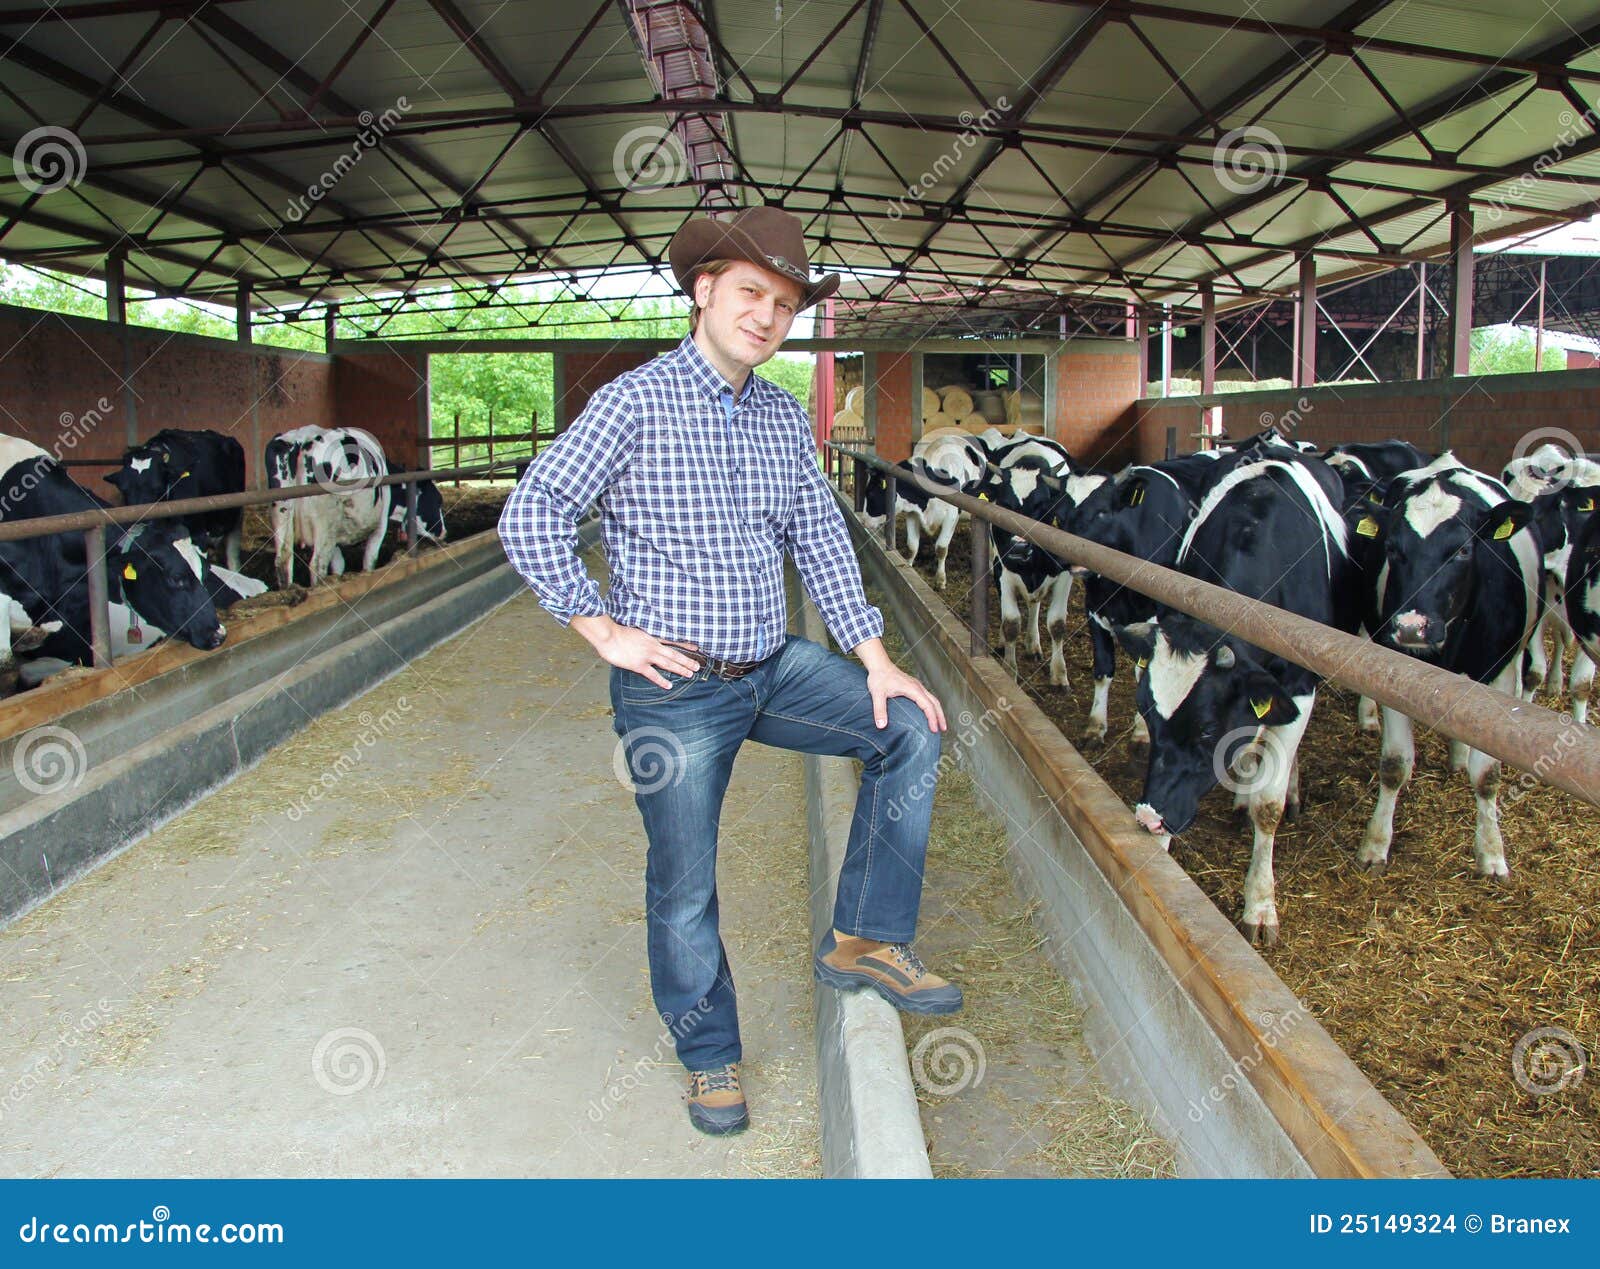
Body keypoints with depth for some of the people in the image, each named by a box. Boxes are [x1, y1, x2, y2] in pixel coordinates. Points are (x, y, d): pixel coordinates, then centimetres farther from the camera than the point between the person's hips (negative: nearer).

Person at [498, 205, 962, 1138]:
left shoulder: (787, 418, 7)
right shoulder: (637, 402, -10)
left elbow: (822, 540, 9)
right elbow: (530, 517, -11)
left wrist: (875, 659, 1)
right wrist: (603, 630, -13)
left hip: (778, 667, 5)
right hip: (674, 689, -5)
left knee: (910, 731, -6)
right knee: (685, 891, 6)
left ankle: (864, 940, 7)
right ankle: (710, 1054, 30)